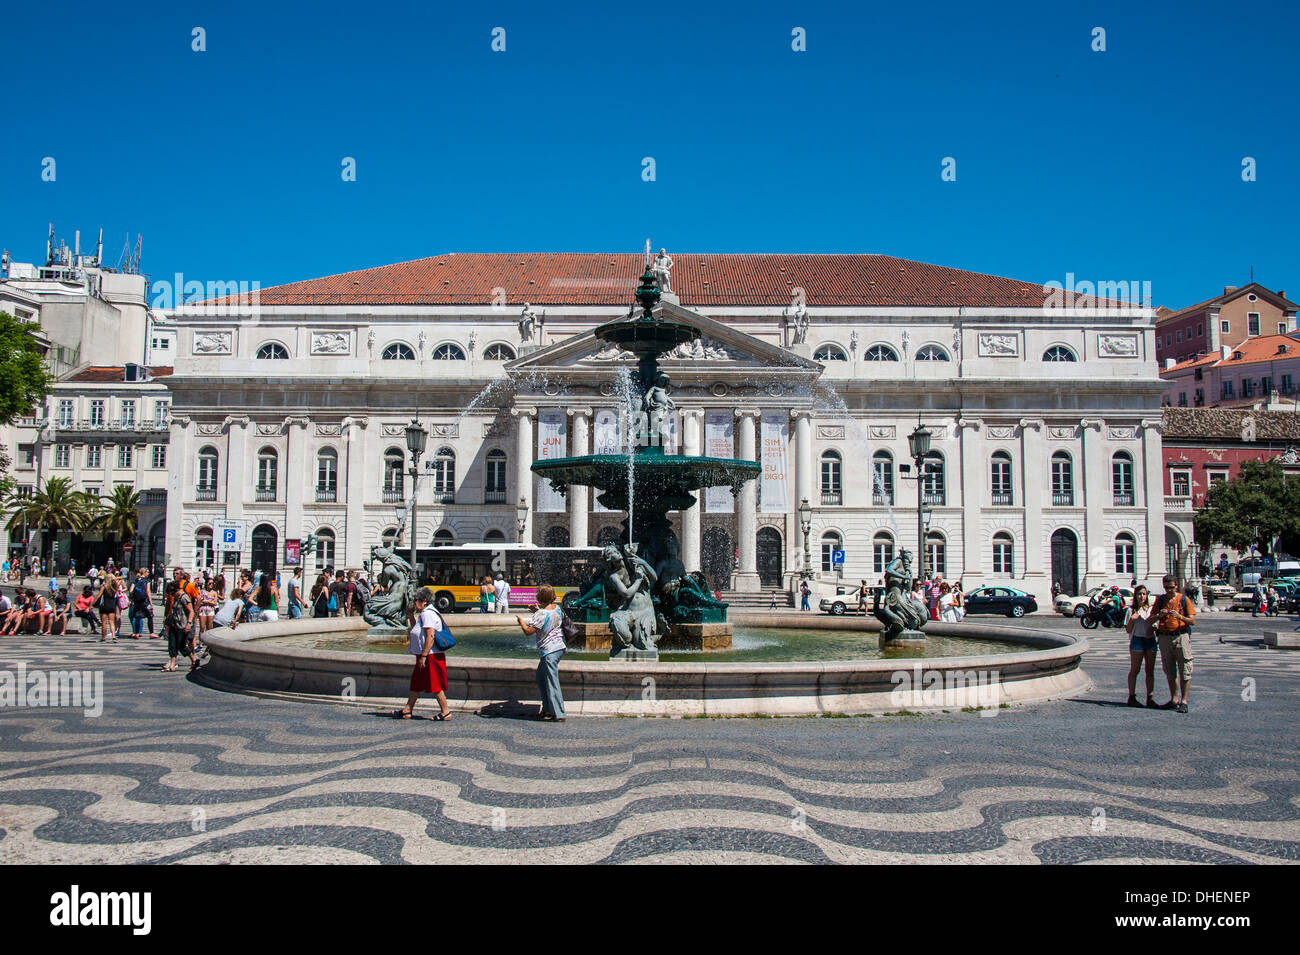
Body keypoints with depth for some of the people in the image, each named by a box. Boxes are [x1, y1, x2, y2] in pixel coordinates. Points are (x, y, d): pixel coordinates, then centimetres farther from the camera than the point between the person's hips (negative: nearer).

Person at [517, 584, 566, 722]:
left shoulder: (541, 614, -20)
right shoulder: (557, 608, 6)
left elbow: (528, 631, -21)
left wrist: (521, 622, -2)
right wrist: (538, 610, 26)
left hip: (549, 652, -9)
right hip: (559, 647, 9)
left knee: (552, 683, -3)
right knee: (541, 678, 21)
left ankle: (559, 714, -1)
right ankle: (547, 709, 24)